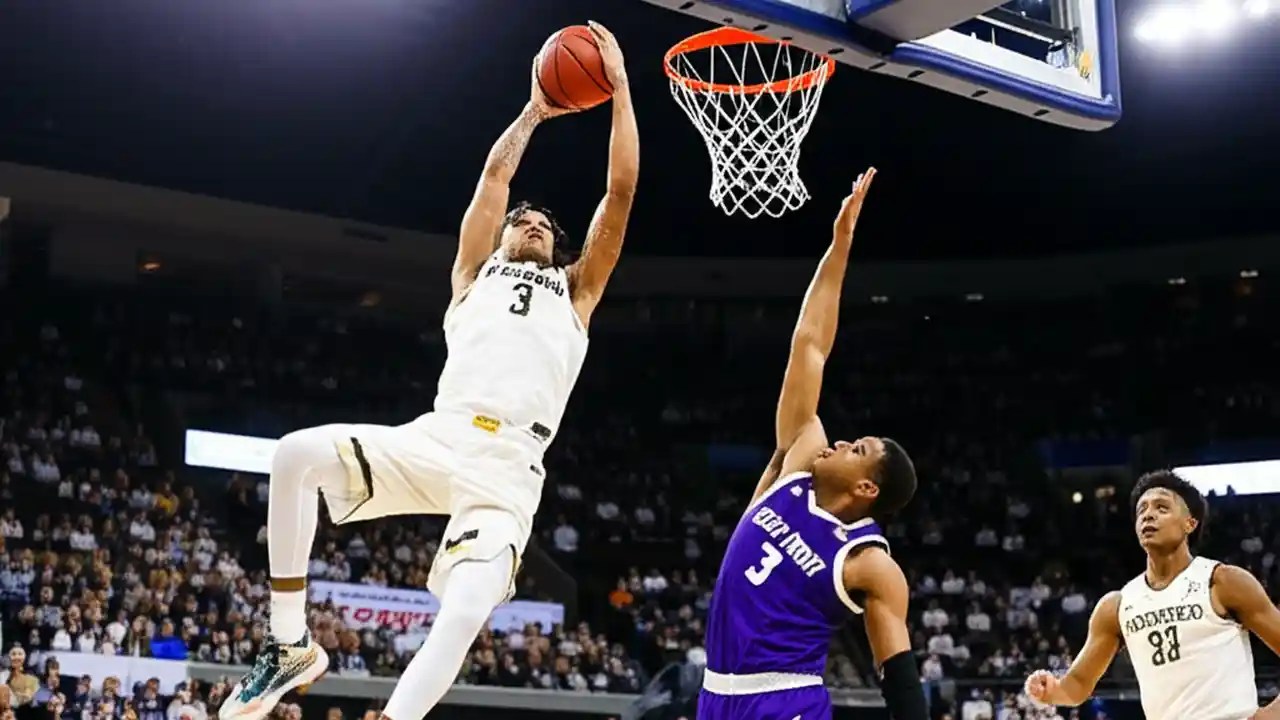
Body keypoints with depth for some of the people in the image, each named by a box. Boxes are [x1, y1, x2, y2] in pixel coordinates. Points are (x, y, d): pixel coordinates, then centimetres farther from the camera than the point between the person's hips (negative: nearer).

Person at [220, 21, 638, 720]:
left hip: (507, 465, -1)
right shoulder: (475, 275, 28)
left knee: (464, 613, -26)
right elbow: (496, 174, 29)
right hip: (434, 438, 2)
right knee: (297, 454, -23)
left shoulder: (575, 291, 25)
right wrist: (536, 109, 41)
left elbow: (621, 190, 19)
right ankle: (292, 645, -9)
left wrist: (619, 86, 21)